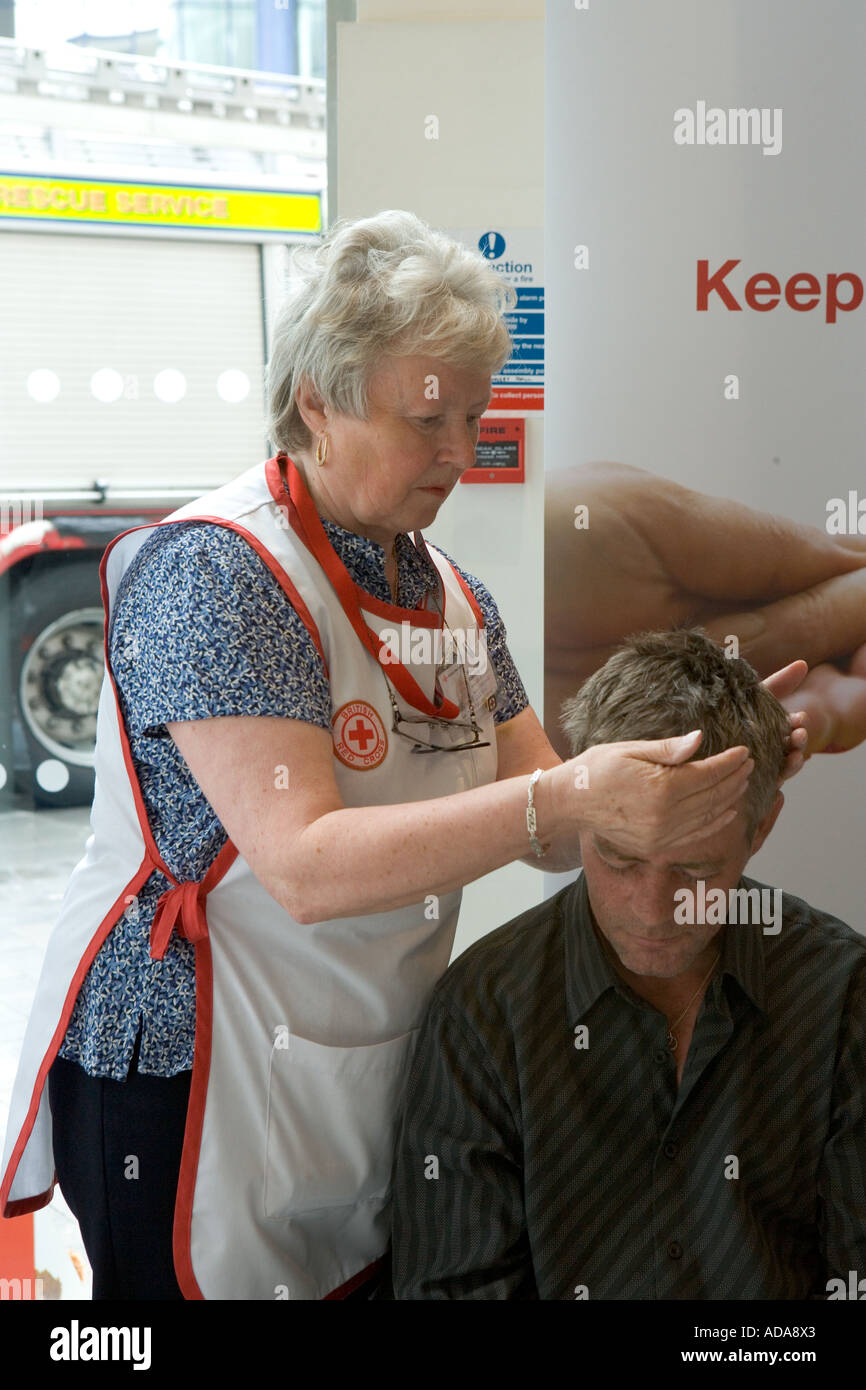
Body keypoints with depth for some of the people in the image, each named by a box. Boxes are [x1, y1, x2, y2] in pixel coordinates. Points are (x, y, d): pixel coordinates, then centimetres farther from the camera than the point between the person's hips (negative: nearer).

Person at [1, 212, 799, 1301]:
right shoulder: (212, 570, -17)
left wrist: (692, 754, -12)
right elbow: (305, 865, -27)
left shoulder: (453, 595, 7)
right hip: (183, 1078, -7)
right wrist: (568, 796, -34)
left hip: (371, 1080, 7)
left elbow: (545, 832, 5)